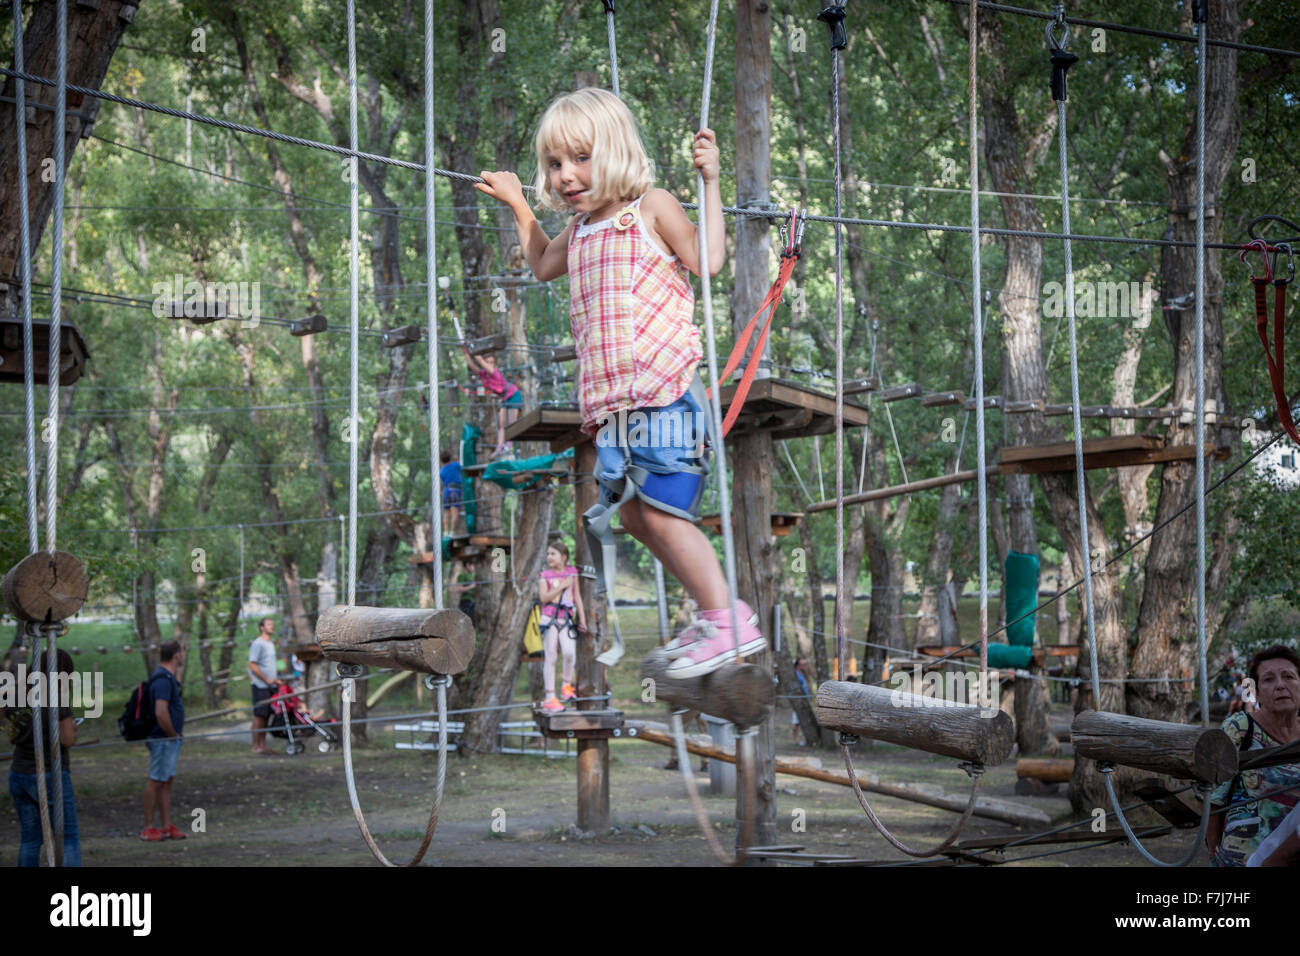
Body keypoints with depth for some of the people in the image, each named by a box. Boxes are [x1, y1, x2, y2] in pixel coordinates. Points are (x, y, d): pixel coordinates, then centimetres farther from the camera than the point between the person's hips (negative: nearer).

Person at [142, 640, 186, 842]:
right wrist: (173, 734, -17)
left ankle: (166, 826, 17)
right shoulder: (163, 680, -20)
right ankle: (149, 827, 2)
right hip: (163, 739, -10)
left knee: (167, 781, 12)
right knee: (156, 781, -3)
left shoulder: (167, 677, 13)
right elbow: (161, 713, -27)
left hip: (170, 739, 10)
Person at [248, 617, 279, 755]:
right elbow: (252, 666, -15)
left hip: (270, 685, 8)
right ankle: (256, 746, -3)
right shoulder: (258, 644, -10)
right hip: (260, 685, -8)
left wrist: (275, 680, 16)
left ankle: (262, 744, 13)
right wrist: (267, 679, -15)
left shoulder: (271, 643, 18)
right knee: (259, 715, -6)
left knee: (267, 715, 9)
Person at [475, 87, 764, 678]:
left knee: (659, 513, -13)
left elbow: (708, 262, -13)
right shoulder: (578, 231, 18)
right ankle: (711, 613, 21)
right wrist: (518, 207, 36)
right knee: (634, 515, 10)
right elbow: (543, 266, 39)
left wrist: (710, 184, -12)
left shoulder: (651, 208, -2)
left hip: (665, 390, -8)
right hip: (613, 401, 9)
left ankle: (731, 623, -4)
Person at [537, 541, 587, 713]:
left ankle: (567, 685, 7)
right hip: (549, 619, -2)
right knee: (550, 657, -3)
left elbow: (576, 596, 16)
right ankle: (550, 697, 0)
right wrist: (562, 586, -13)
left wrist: (582, 617, 15)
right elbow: (543, 597, -10)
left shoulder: (572, 572, 10)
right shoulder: (545, 575, 2)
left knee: (569, 653, -17)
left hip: (566, 620, 2)